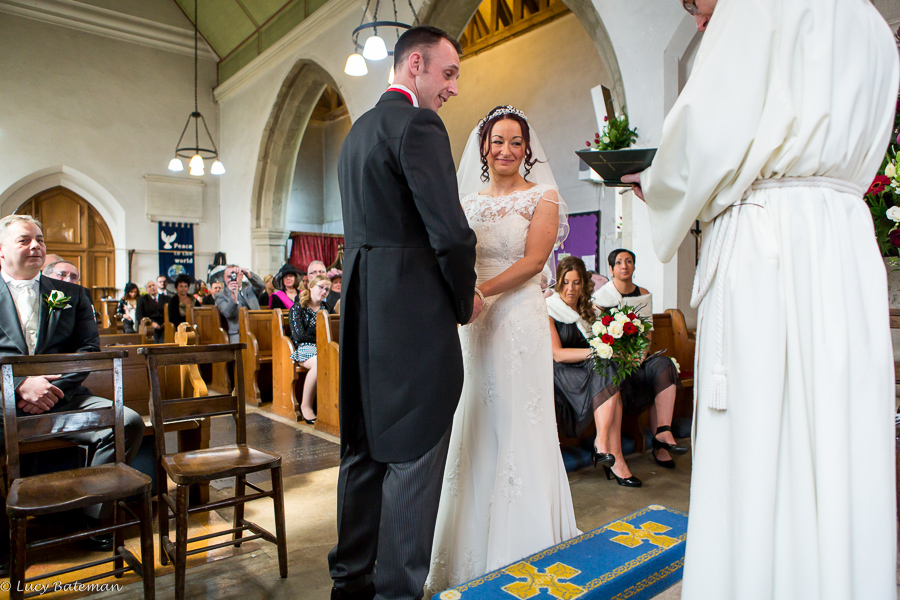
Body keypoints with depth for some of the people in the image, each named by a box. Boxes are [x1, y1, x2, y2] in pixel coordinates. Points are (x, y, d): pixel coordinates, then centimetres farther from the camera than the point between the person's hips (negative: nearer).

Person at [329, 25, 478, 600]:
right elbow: (451, 231, -17)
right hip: (414, 315, -9)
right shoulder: (418, 124, -9)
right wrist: (466, 299, 0)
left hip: (363, 315, 9)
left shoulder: (357, 131, 19)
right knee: (414, 455, 1)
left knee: (364, 450, 17)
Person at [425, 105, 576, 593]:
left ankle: (520, 555, 17)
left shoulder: (543, 197, 2)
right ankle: (470, 552, 23)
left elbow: (534, 259, -10)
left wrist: (482, 290, -21)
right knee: (472, 429, 8)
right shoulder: (469, 202, 15)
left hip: (519, 320, -4)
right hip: (472, 323, 5)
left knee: (517, 426, 0)